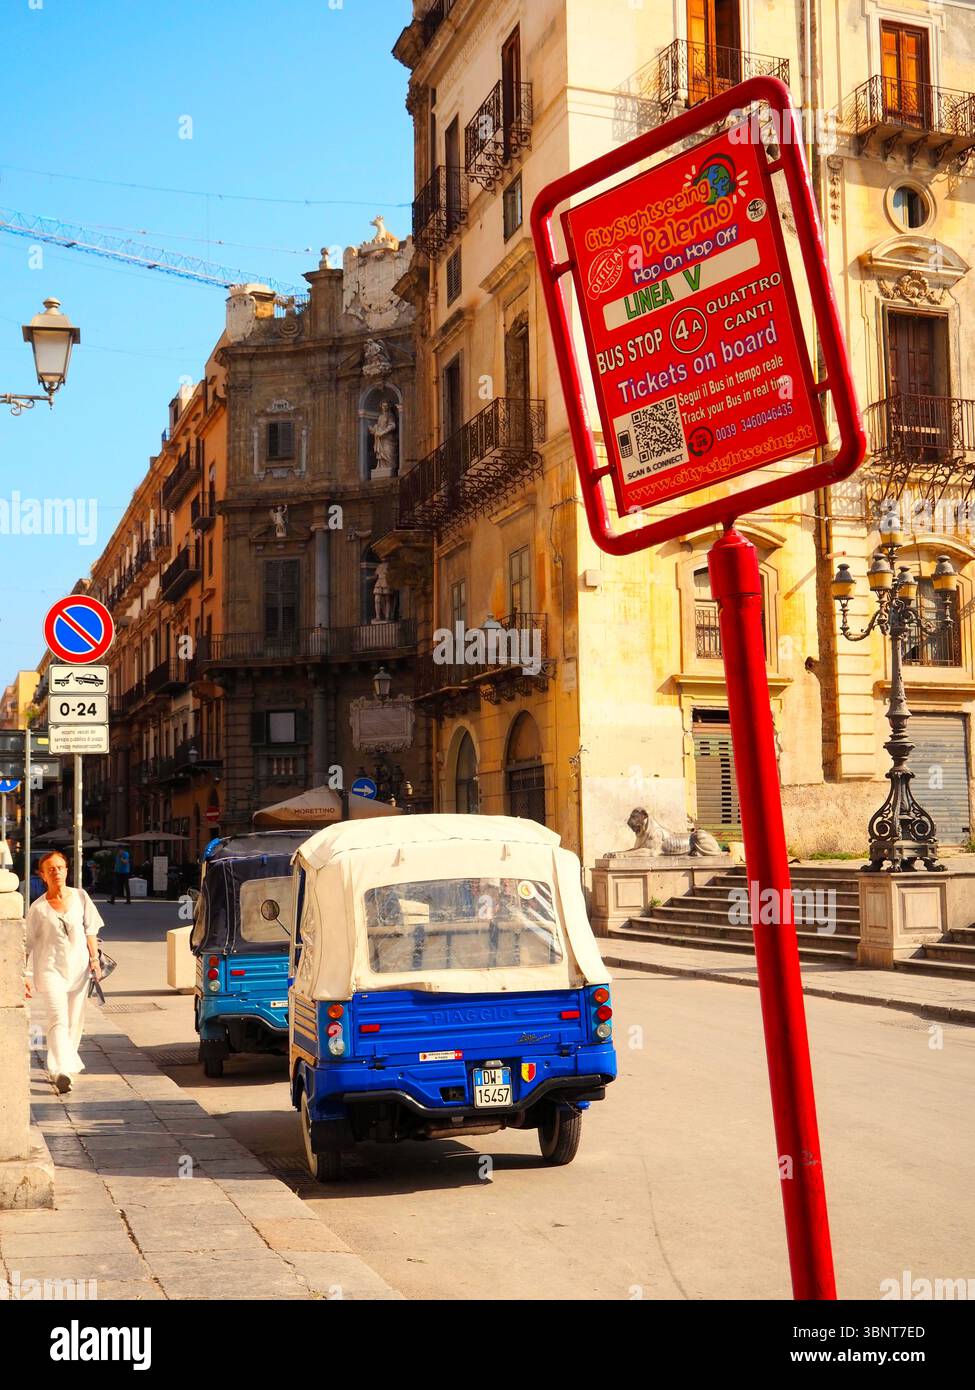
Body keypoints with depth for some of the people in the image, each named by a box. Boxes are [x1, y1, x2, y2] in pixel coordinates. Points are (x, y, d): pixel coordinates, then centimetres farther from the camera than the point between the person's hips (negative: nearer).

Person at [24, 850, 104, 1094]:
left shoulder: (80, 897, 4)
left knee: (74, 1022, 8)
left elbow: (90, 929, 10)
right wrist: (23, 976, 1)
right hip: (50, 967, -3)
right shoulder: (38, 908, -1)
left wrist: (94, 958, 2)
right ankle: (62, 1072, -27)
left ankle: (57, 1068, 24)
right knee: (58, 1020, -17)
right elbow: (27, 944, 4)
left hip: (78, 967, 3)